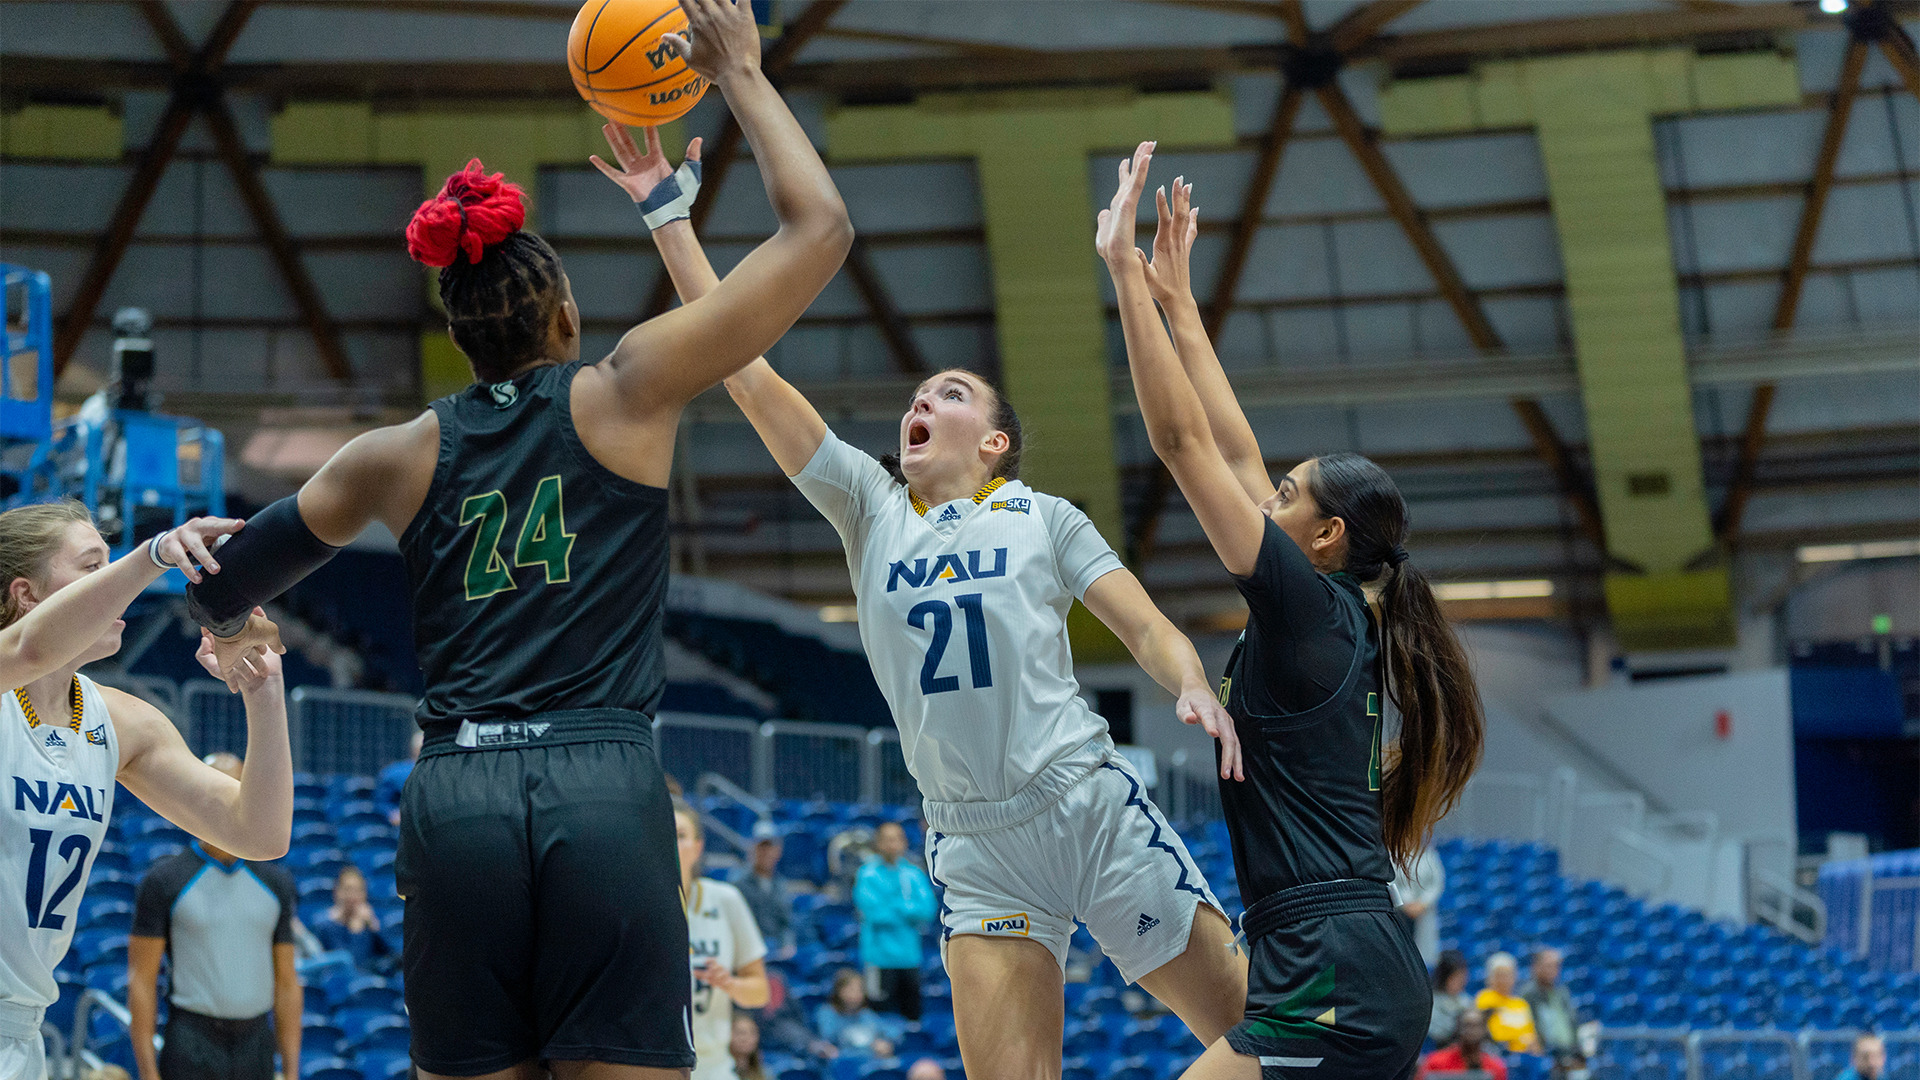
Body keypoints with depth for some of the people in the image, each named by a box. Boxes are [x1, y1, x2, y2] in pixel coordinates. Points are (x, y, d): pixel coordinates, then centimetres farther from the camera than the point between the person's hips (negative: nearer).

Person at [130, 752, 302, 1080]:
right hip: (191, 1051, -4)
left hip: (256, 1052, 5)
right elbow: (141, 980, -4)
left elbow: (286, 983, 13)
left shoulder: (275, 883, 11)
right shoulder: (164, 880, -2)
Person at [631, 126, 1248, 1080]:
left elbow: (1145, 627, 2)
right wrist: (668, 216, 5)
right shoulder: (870, 508, 12)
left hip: (1094, 808, -1)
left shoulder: (1045, 519, 8)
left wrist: (1196, 692, -21)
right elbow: (745, 370, 8)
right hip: (976, 847, 1)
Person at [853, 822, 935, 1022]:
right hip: (880, 956, -4)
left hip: (910, 955, 4)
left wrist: (894, 908, -9)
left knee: (912, 1015, 4)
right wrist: (909, 910, -3)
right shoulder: (868, 874, -2)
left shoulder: (914, 874, 11)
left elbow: (927, 909, 1)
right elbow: (876, 913, -12)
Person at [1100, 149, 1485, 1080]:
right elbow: (1234, 456, 24)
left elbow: (1182, 440, -9)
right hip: (1380, 981, 10)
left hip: (1329, 986, -10)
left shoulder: (1305, 603, -7)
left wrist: (1124, 268, -5)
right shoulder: (1338, 620, 15)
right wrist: (1177, 301, 28)